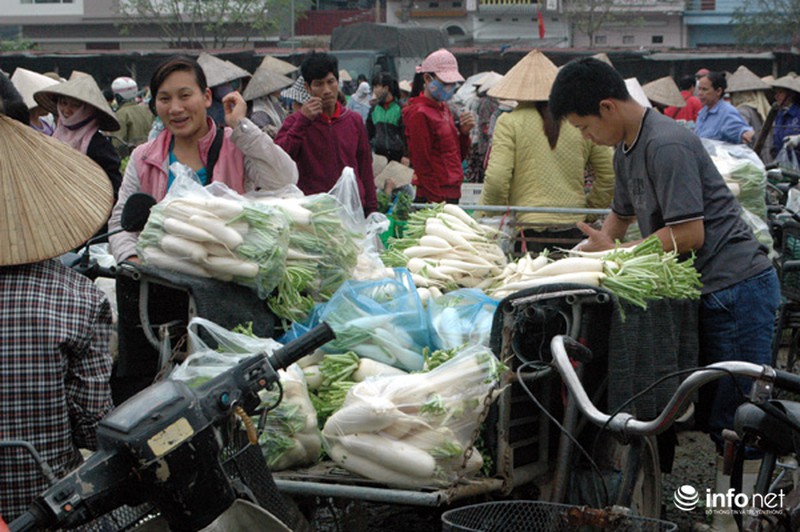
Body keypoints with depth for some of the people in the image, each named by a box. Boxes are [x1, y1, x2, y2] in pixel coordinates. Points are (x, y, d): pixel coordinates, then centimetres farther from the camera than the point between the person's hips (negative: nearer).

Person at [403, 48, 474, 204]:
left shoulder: (444, 109, 16)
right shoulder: (419, 114, -10)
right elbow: (421, 163, -13)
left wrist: (464, 132, 2)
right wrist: (438, 201, -15)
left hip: (452, 195, 8)